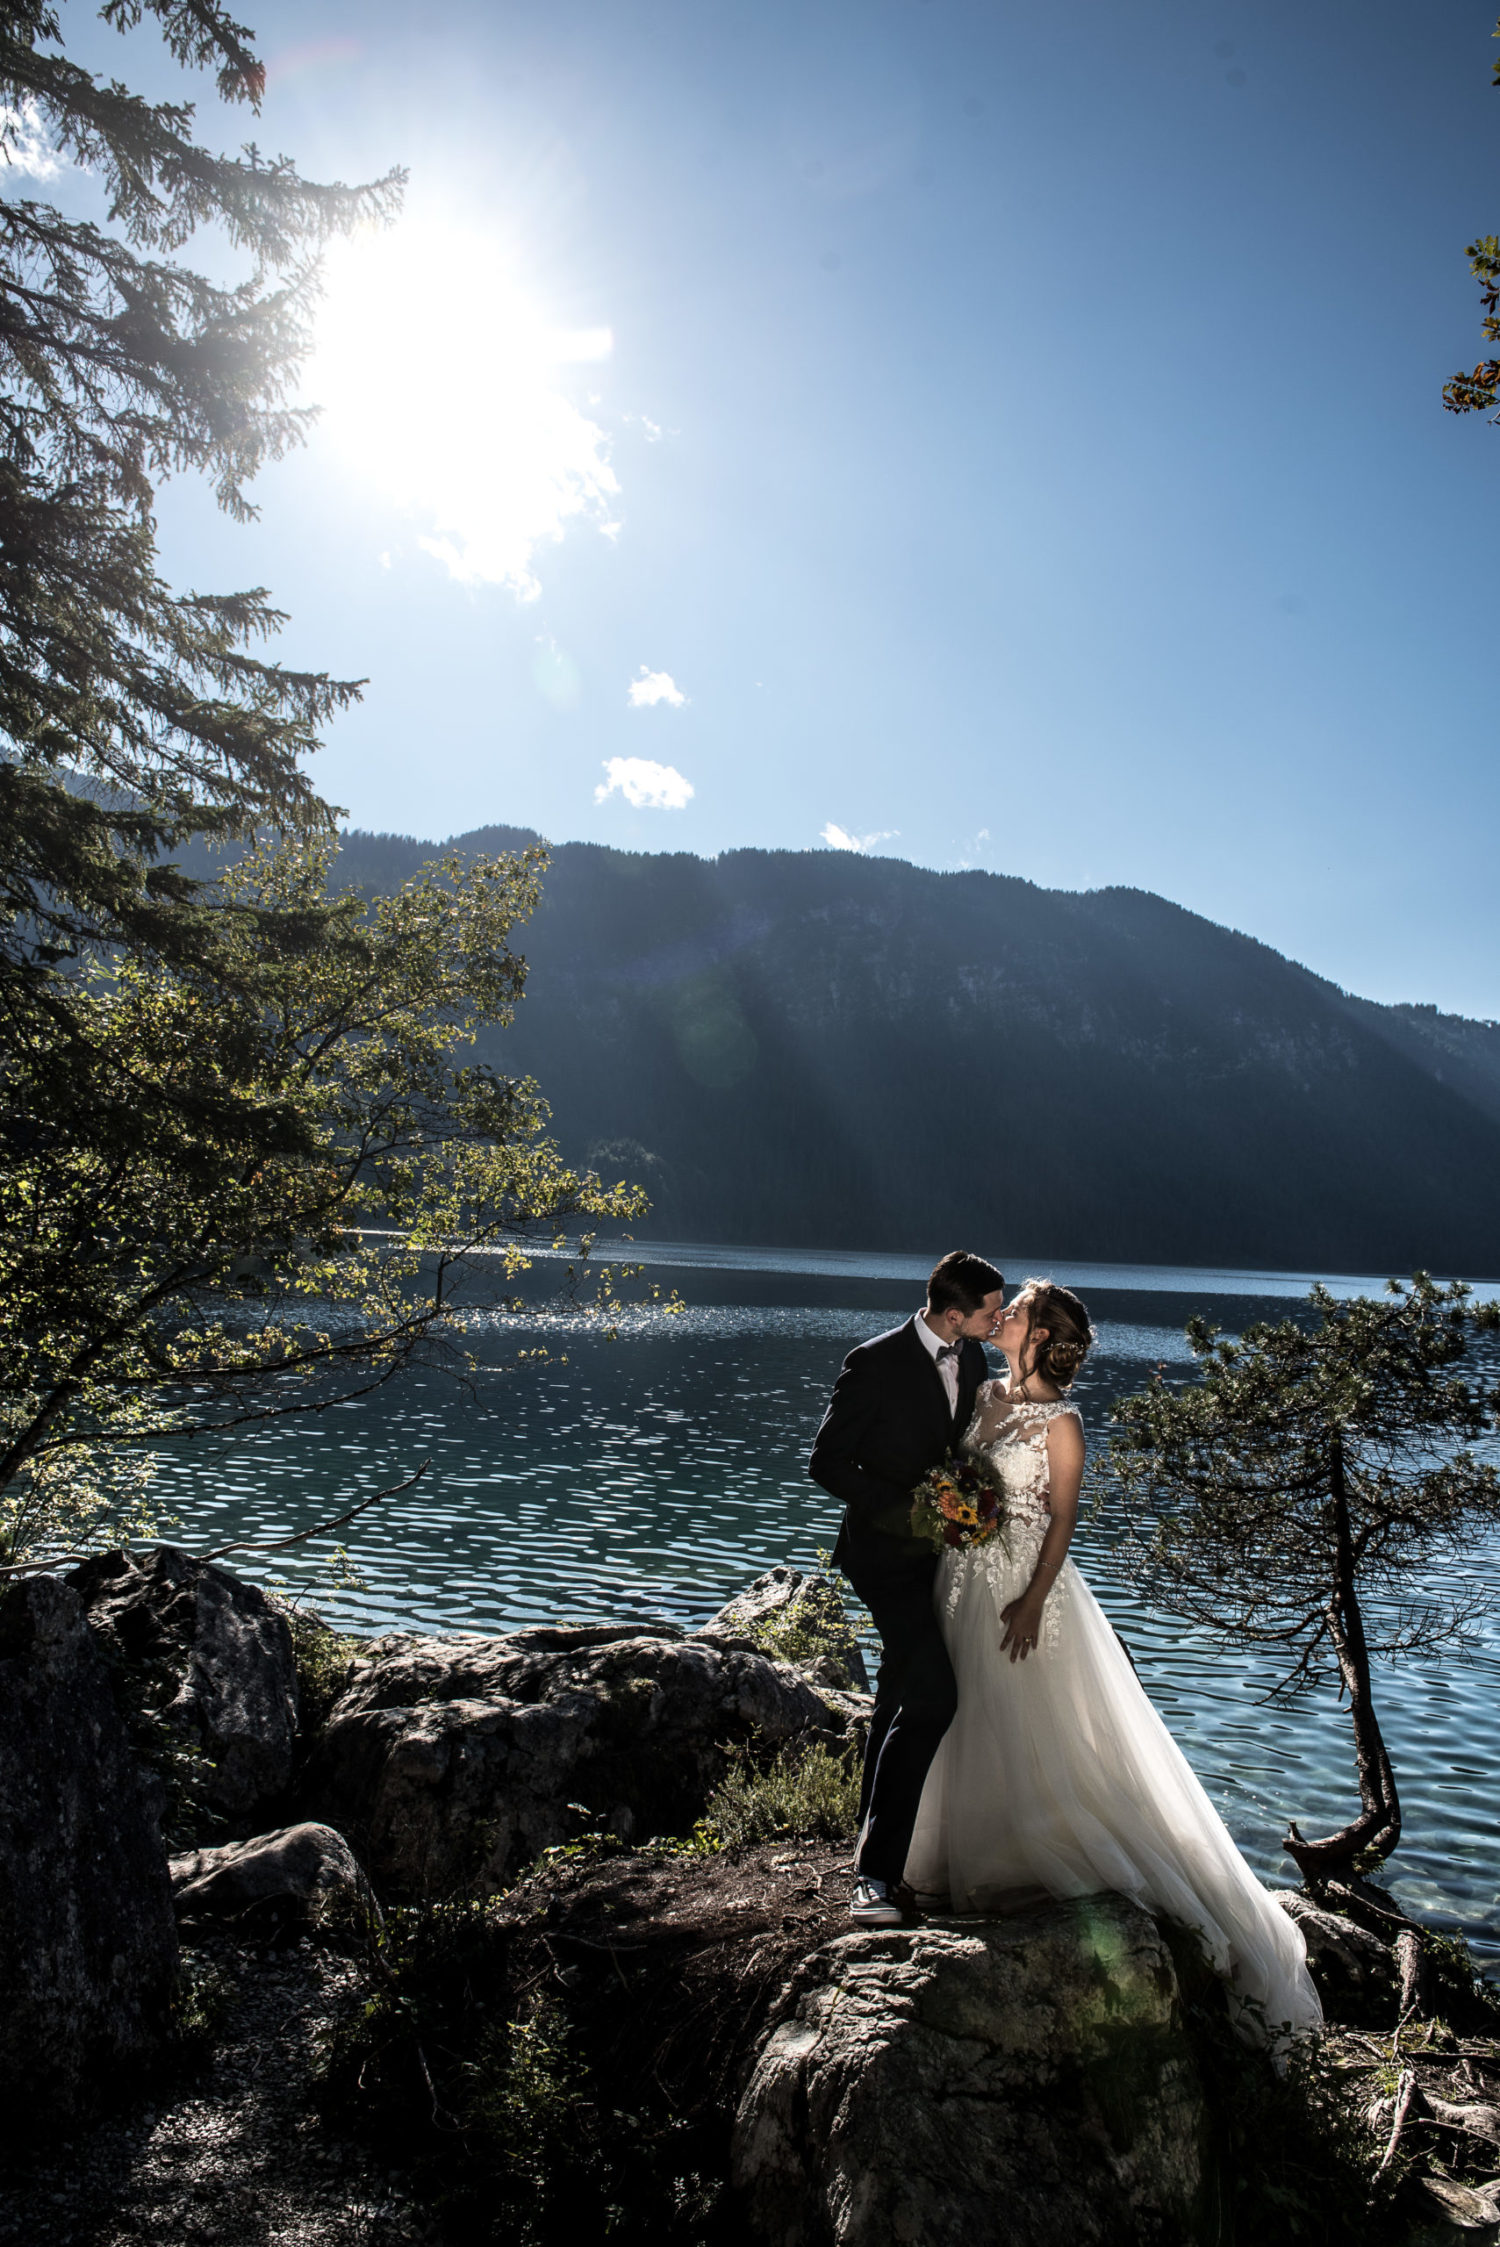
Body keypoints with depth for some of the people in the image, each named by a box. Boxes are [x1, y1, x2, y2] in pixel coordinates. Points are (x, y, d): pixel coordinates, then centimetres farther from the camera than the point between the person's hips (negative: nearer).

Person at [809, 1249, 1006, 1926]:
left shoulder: (973, 1357, 1)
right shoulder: (876, 1363, -22)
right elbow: (826, 1462, -16)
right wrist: (898, 1510, -23)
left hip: (939, 1547, 8)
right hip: (888, 1553, -8)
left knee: (902, 1692, 20)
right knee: (931, 1695, -18)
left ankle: (873, 1828, 37)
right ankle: (874, 1872, -11)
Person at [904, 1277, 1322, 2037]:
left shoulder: (1058, 1420, -14)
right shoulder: (986, 1395, 5)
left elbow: (1062, 1518, -14)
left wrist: (1034, 1599, -18)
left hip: (1022, 1583, -7)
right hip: (965, 1580, 7)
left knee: (1035, 1730, 4)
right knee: (974, 1723, 17)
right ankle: (983, 1861, 35)